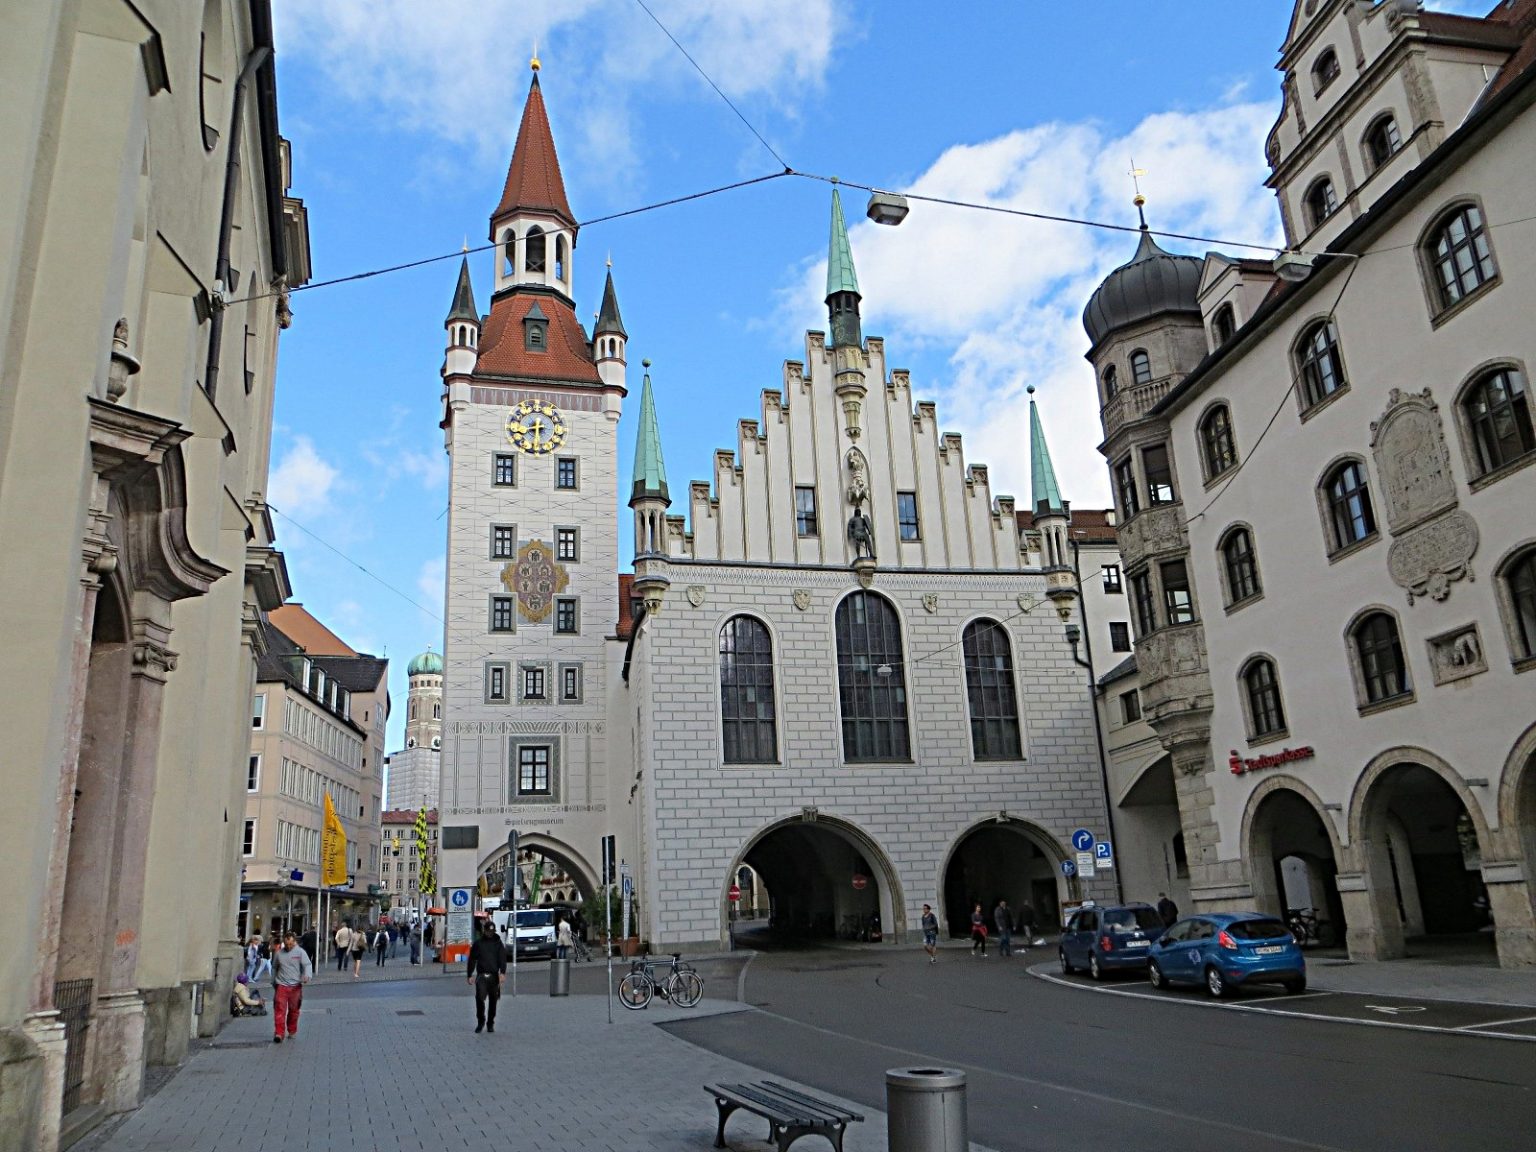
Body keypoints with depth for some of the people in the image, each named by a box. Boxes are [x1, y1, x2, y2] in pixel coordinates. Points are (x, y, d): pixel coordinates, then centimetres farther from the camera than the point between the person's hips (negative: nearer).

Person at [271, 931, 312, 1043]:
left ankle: (292, 1032, 23)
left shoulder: (300, 952, 0)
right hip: (281, 986, 1)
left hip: (295, 986, -1)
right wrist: (273, 982, 25)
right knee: (280, 1009, -10)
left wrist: (307, 975, -28)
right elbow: (274, 968, 22)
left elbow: (307, 965, -9)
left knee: (294, 1010, 8)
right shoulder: (279, 953, 8)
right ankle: (279, 1033, -10)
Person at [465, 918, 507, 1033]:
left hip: (494, 976, 1)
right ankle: (480, 1022, 0)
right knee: (480, 998, -16)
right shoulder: (477, 944, 8)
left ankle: (490, 1024, 18)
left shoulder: (498, 943, 7)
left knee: (493, 1000, 5)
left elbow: (502, 959, -2)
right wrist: (470, 975, 5)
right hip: (481, 975, -1)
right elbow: (472, 960, 11)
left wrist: (502, 972, -17)